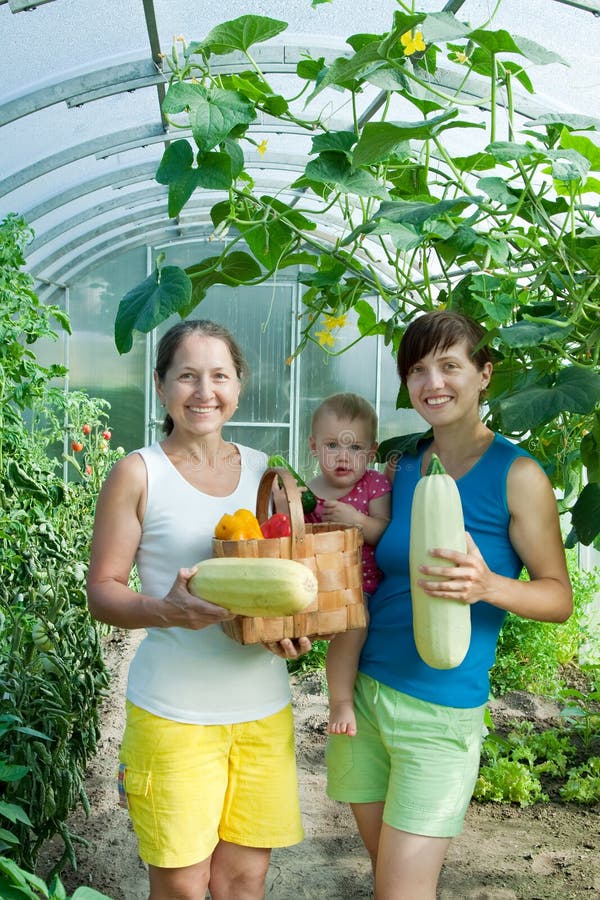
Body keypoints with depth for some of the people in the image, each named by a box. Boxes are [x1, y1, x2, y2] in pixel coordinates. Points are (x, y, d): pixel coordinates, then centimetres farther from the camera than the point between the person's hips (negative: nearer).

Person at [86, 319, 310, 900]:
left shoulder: (263, 470, 6)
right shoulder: (139, 473, -6)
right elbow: (102, 590, -5)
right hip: (174, 711, -3)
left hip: (263, 705, 4)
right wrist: (165, 609, -25)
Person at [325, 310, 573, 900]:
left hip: (439, 707, -5)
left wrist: (488, 586, -26)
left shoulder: (516, 474, -9)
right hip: (364, 690, 5)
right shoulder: (400, 468, 6)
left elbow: (559, 596, -7)